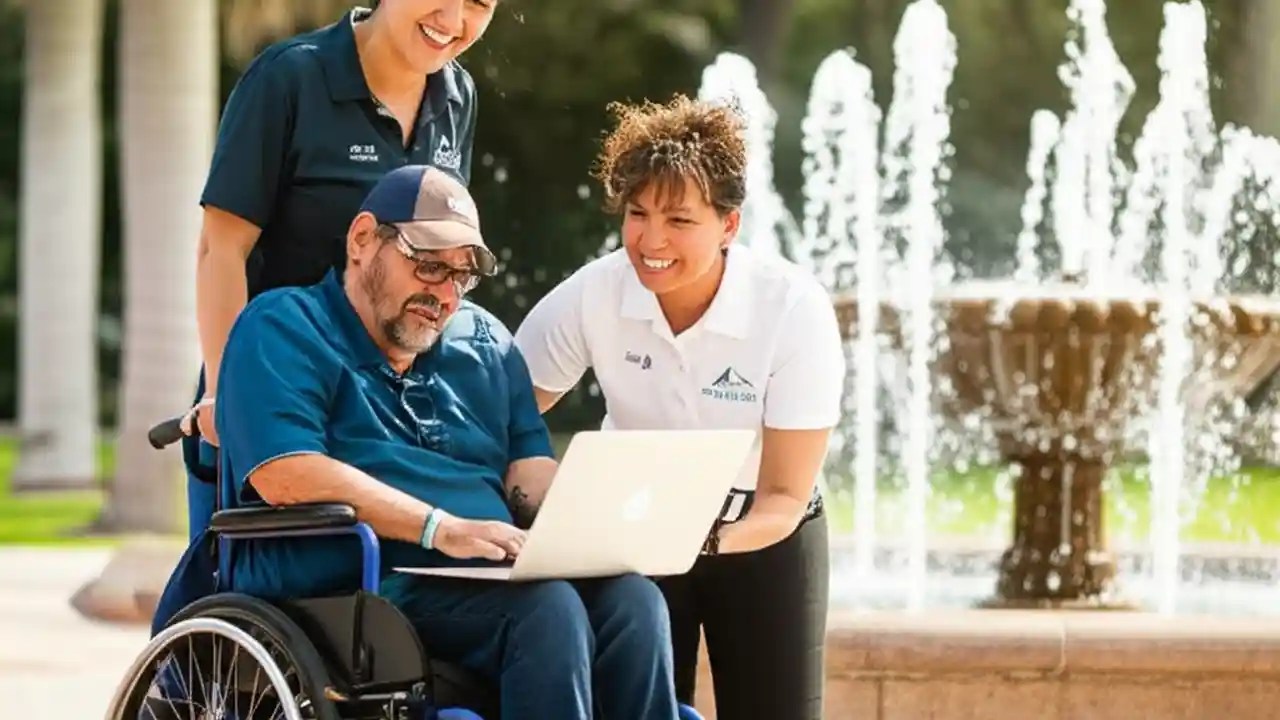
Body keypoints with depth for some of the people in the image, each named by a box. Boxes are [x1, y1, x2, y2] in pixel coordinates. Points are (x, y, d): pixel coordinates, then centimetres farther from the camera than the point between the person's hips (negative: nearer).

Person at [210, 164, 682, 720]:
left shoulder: (484, 341, 24)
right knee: (548, 609, -31)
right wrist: (440, 528, -20)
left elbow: (529, 470, 17)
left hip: (492, 583, 7)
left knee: (633, 599, -22)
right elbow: (284, 476, -13)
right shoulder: (284, 329, 3)